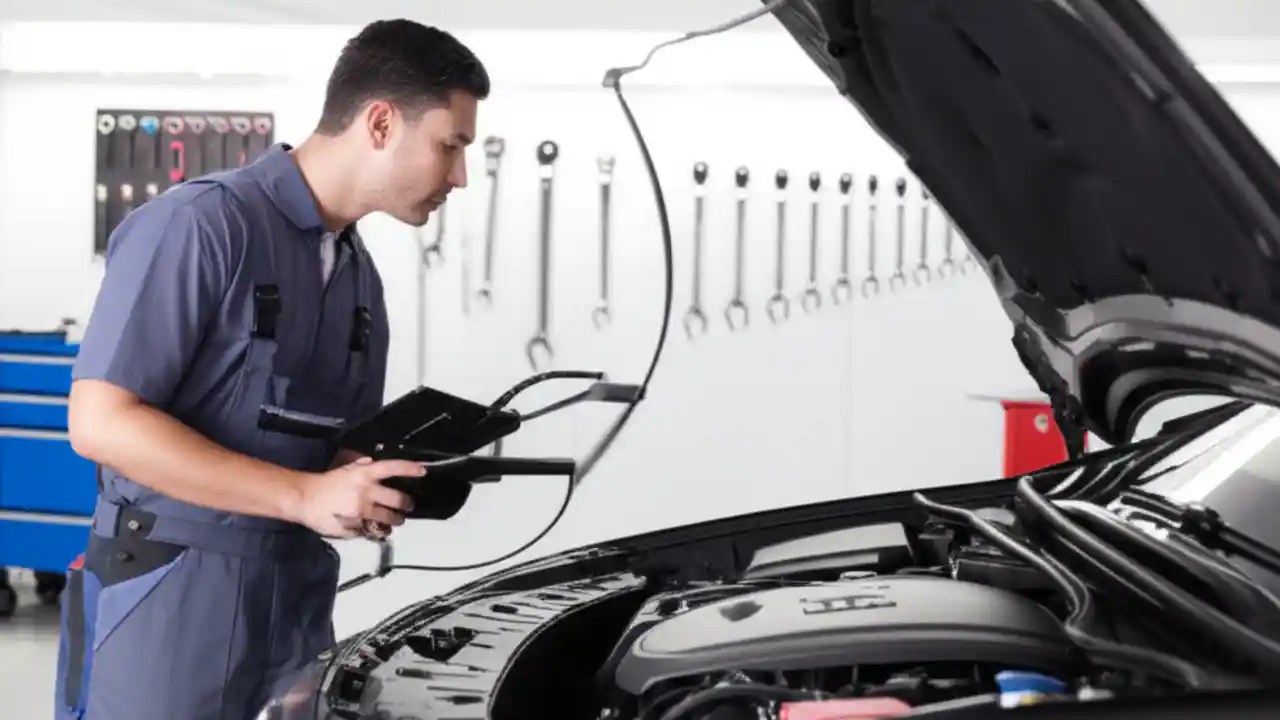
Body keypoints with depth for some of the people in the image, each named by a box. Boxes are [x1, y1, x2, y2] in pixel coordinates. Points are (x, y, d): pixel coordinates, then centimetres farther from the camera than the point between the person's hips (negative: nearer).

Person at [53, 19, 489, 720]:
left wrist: (404, 477, -5)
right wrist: (305, 496, -23)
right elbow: (100, 421, -19)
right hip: (171, 602, -7)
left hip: (298, 605, 7)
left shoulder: (360, 275, 13)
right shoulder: (200, 225, -13)